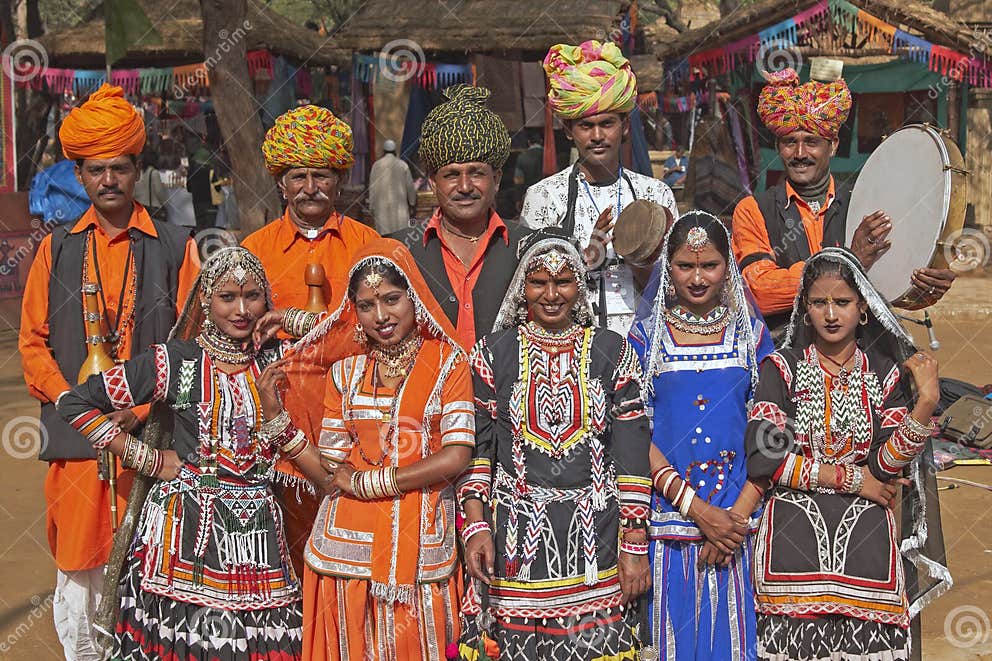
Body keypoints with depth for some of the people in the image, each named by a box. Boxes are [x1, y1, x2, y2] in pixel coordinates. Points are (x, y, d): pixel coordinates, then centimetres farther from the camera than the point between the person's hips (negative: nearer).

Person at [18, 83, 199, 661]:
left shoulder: (175, 247, 5)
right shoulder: (57, 250, 11)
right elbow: (33, 342, 10)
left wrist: (141, 407, -10)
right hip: (75, 438, 2)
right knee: (78, 563, 5)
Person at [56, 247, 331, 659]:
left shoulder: (278, 360, 6)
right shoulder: (174, 361, -3)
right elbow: (74, 403, -2)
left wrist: (273, 410, -11)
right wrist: (147, 459, -2)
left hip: (257, 531, 3)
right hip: (186, 528, -2)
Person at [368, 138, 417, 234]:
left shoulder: (377, 165, 2)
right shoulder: (403, 165, 1)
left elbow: (372, 188, 3)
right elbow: (410, 187, 4)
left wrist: (372, 207, 10)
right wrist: (412, 205, 15)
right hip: (400, 206, 0)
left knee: (384, 234, -1)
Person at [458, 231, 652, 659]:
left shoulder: (613, 352, 4)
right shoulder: (494, 354, 5)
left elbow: (633, 453, 2)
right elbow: (476, 447, 4)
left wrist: (635, 544, -2)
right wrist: (476, 526, -8)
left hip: (595, 534, 0)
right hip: (517, 535, 0)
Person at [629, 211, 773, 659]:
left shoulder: (750, 333, 6)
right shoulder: (645, 337, 2)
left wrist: (739, 513, -10)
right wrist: (697, 509, -13)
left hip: (737, 521, 1)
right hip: (668, 520, -1)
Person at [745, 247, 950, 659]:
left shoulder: (886, 375, 11)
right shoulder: (783, 367, 7)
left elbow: (883, 469, -1)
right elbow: (761, 459, -5)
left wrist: (926, 402, -12)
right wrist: (850, 478, -3)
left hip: (864, 533, 1)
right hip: (792, 530, -1)